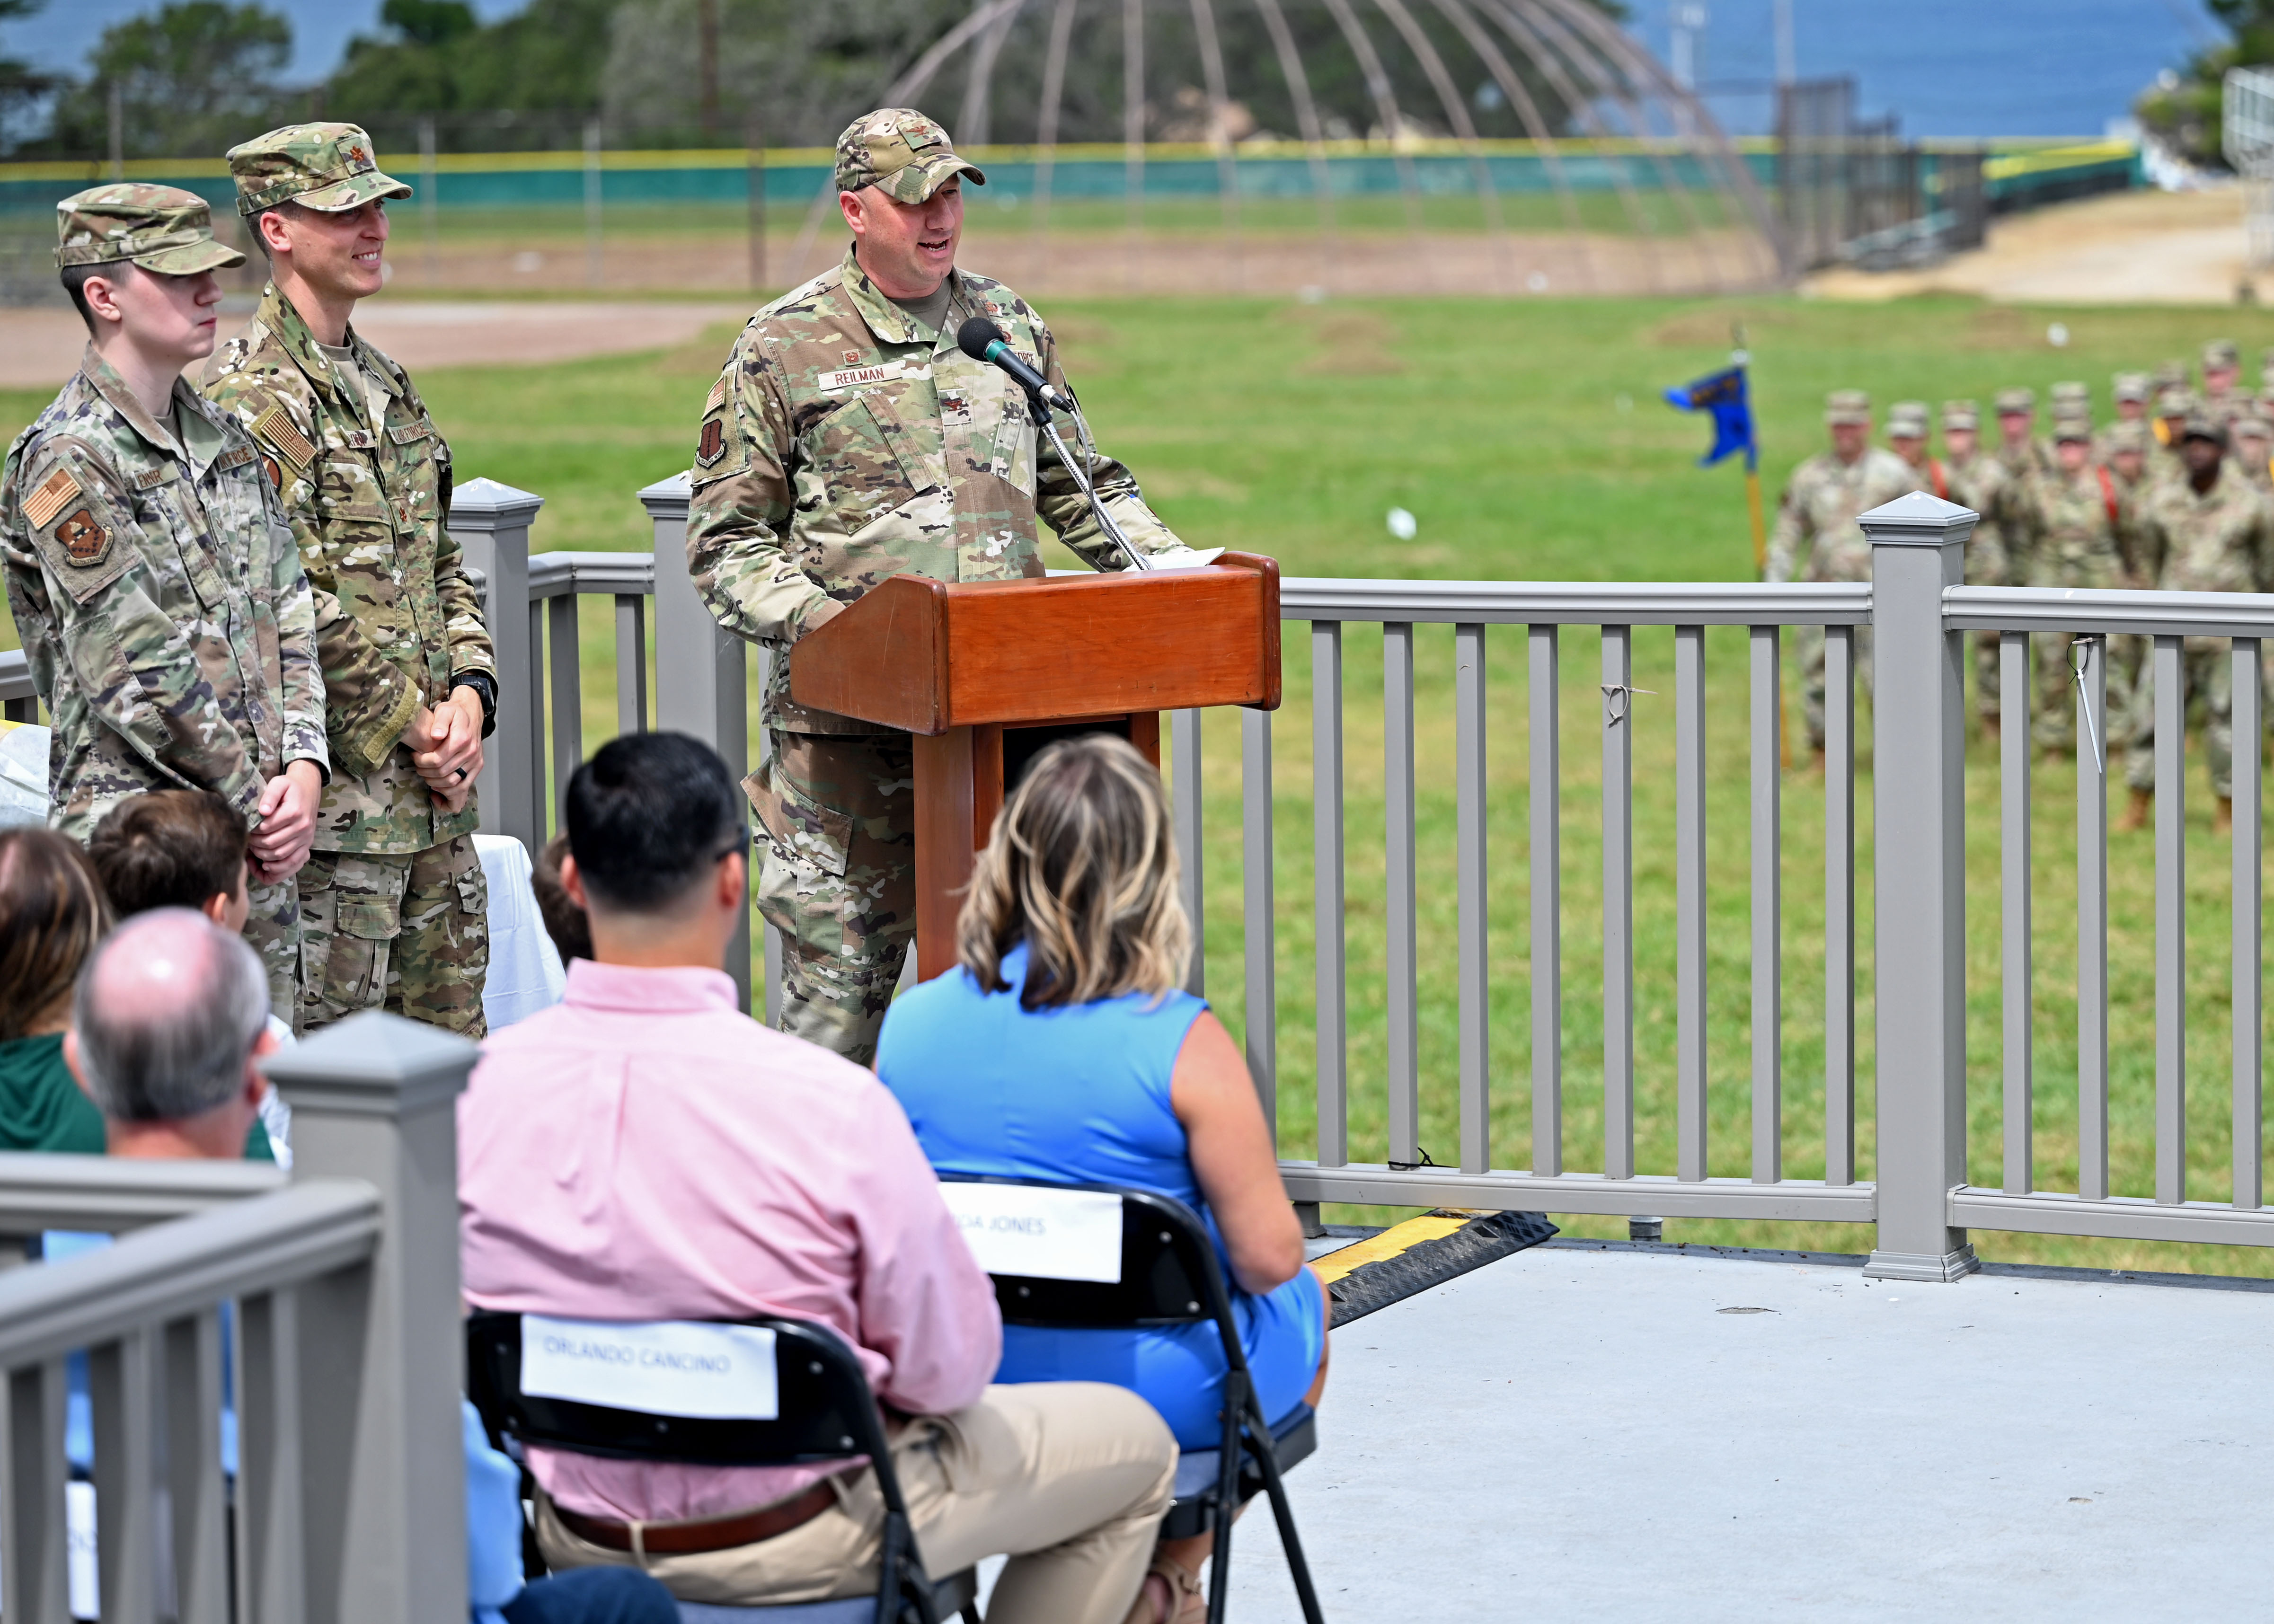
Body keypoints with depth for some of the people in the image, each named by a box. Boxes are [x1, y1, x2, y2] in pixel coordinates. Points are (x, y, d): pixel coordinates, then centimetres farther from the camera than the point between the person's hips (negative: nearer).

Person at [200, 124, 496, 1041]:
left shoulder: (384, 386, 16)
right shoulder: (254, 399, -13)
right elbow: (294, 608, -19)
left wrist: (469, 693, 2)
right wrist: (415, 730, -13)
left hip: (433, 792, 9)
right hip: (337, 800, -9)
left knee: (454, 1044, 12)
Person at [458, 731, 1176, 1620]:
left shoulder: (479, 1090, -15)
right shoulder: (833, 1106, -28)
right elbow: (947, 1370, -16)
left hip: (571, 1536, 5)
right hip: (792, 1544, -5)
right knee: (1136, 1443, 19)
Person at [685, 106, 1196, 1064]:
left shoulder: (1011, 327, 14)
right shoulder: (785, 347, 1)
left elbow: (1079, 486, 23)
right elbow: (725, 539, 1)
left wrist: (1165, 565, 5)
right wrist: (817, 620, -15)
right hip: (846, 722, -3)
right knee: (838, 979, -2)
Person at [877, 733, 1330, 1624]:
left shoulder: (909, 1026, -8)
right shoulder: (1182, 1045, -21)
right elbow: (1267, 1256, -17)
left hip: (962, 1389, 5)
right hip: (1158, 1401, -5)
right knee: (1304, 1302, 30)